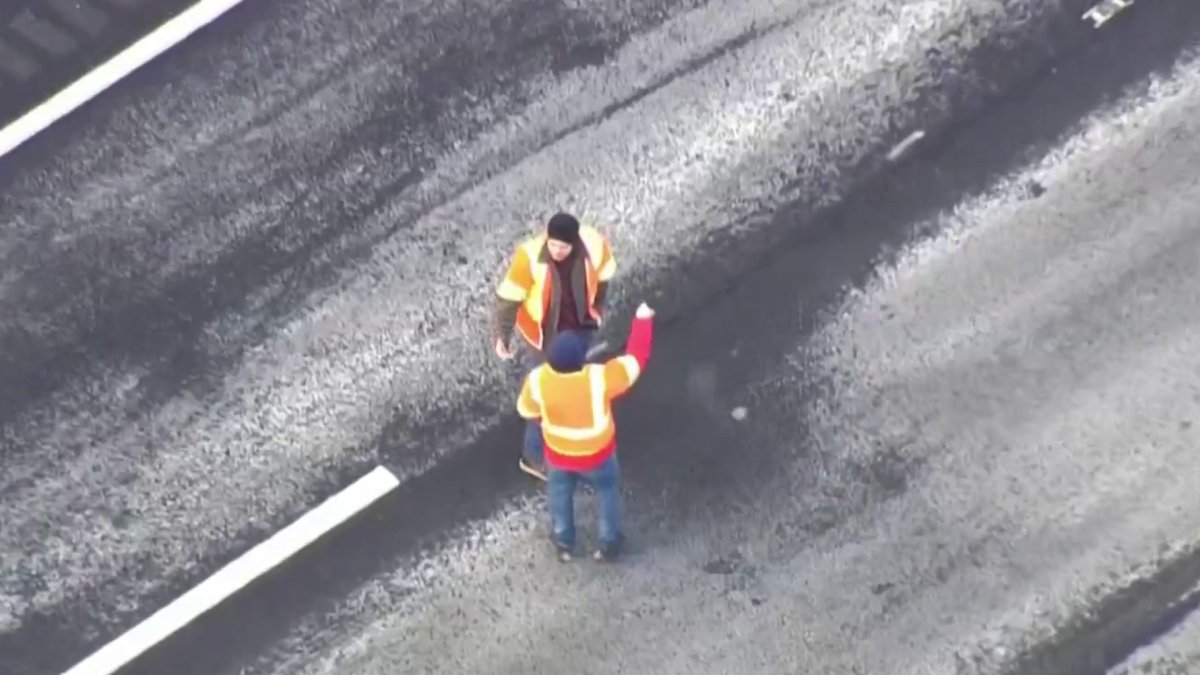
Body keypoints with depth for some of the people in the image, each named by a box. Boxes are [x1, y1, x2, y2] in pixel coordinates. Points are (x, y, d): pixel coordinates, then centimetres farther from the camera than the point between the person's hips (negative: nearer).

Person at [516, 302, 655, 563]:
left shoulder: (538, 380, -31)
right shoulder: (599, 378, -37)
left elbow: (526, 411, -10)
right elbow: (635, 359, -23)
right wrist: (643, 319, -11)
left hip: (558, 452, 2)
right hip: (596, 453, -1)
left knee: (560, 492, 30)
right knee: (608, 490, 28)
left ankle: (564, 543, 50)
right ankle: (609, 543, 45)